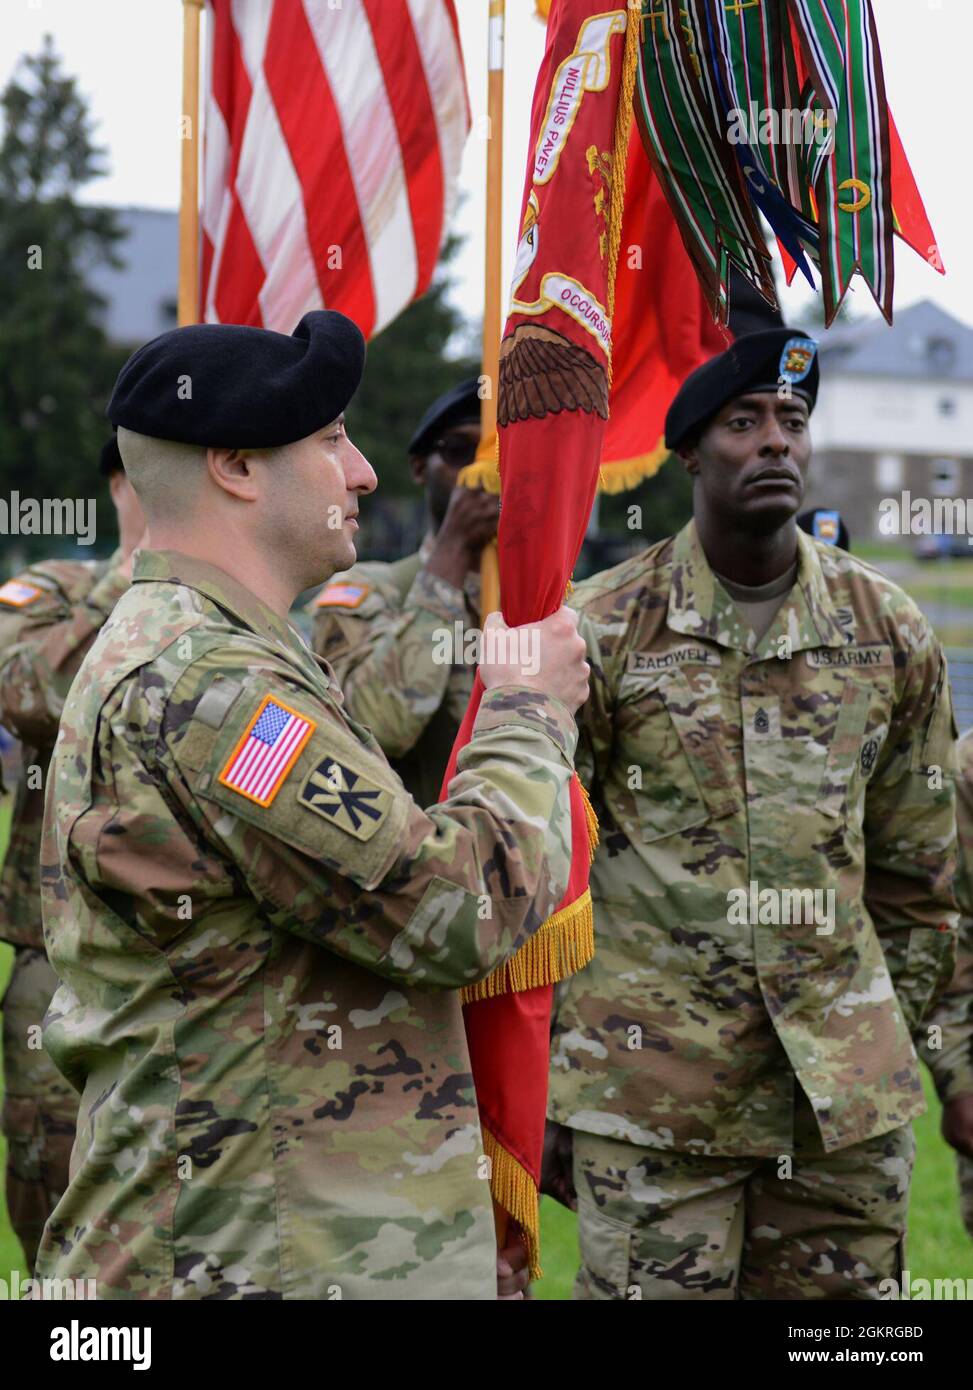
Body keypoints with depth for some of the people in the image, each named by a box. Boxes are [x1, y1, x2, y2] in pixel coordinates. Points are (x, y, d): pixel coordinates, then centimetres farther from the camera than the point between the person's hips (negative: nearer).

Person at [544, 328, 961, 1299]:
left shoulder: (890, 633, 6)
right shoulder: (599, 629, -3)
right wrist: (541, 1087, 1)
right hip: (648, 1098, -2)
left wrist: (887, 1049, 14)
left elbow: (915, 874, 13)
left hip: (847, 1106, 3)